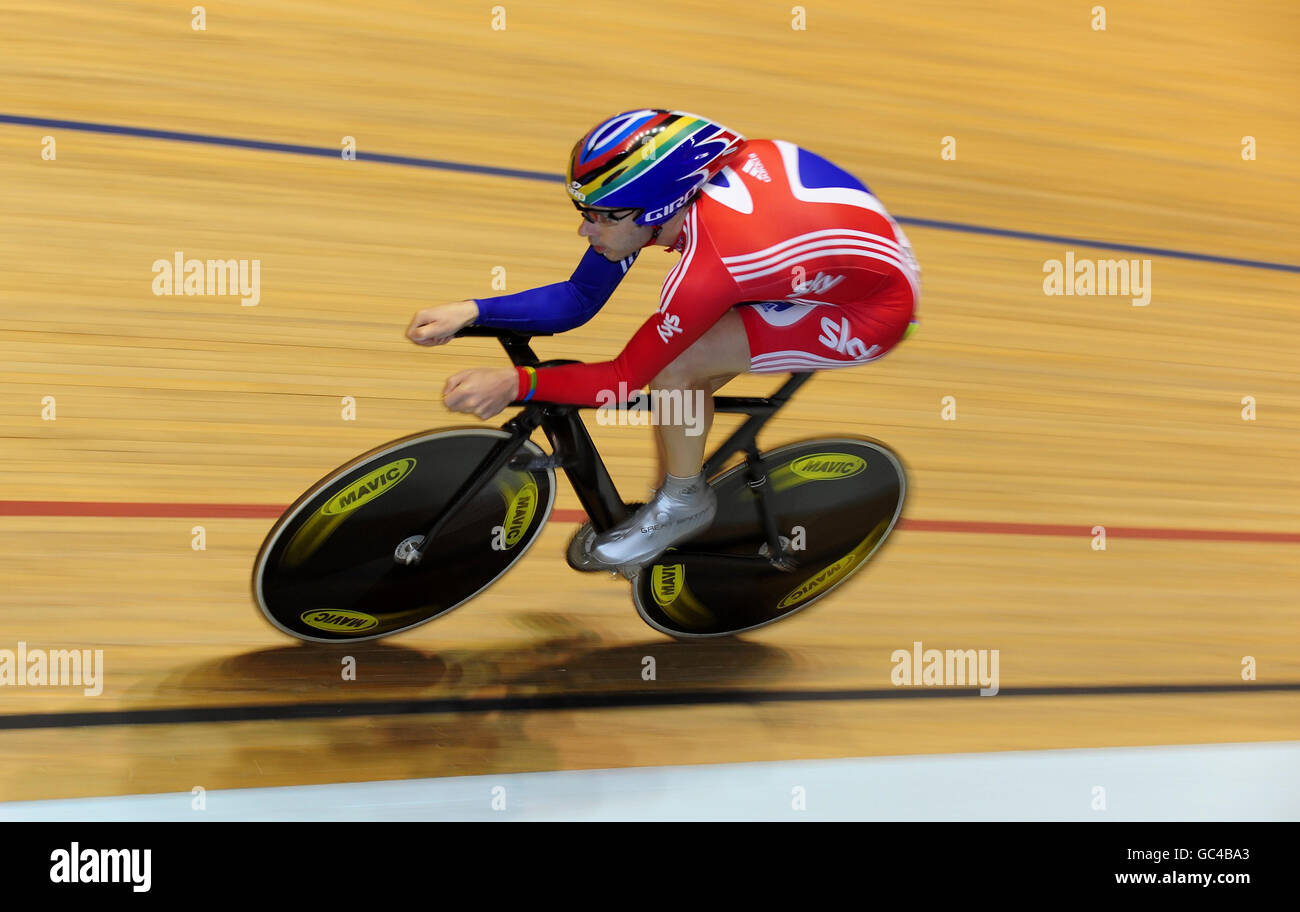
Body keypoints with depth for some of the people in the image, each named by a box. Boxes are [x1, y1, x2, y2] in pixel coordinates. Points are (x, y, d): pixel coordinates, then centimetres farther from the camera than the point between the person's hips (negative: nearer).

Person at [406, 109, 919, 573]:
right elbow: (576, 300, -5)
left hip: (873, 308, -8)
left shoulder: (706, 269, -36)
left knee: (670, 367, -18)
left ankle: (683, 503, 7)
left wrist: (515, 384, -27)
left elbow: (626, 380, -23)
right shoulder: (659, 191, -13)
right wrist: (469, 312, -13)